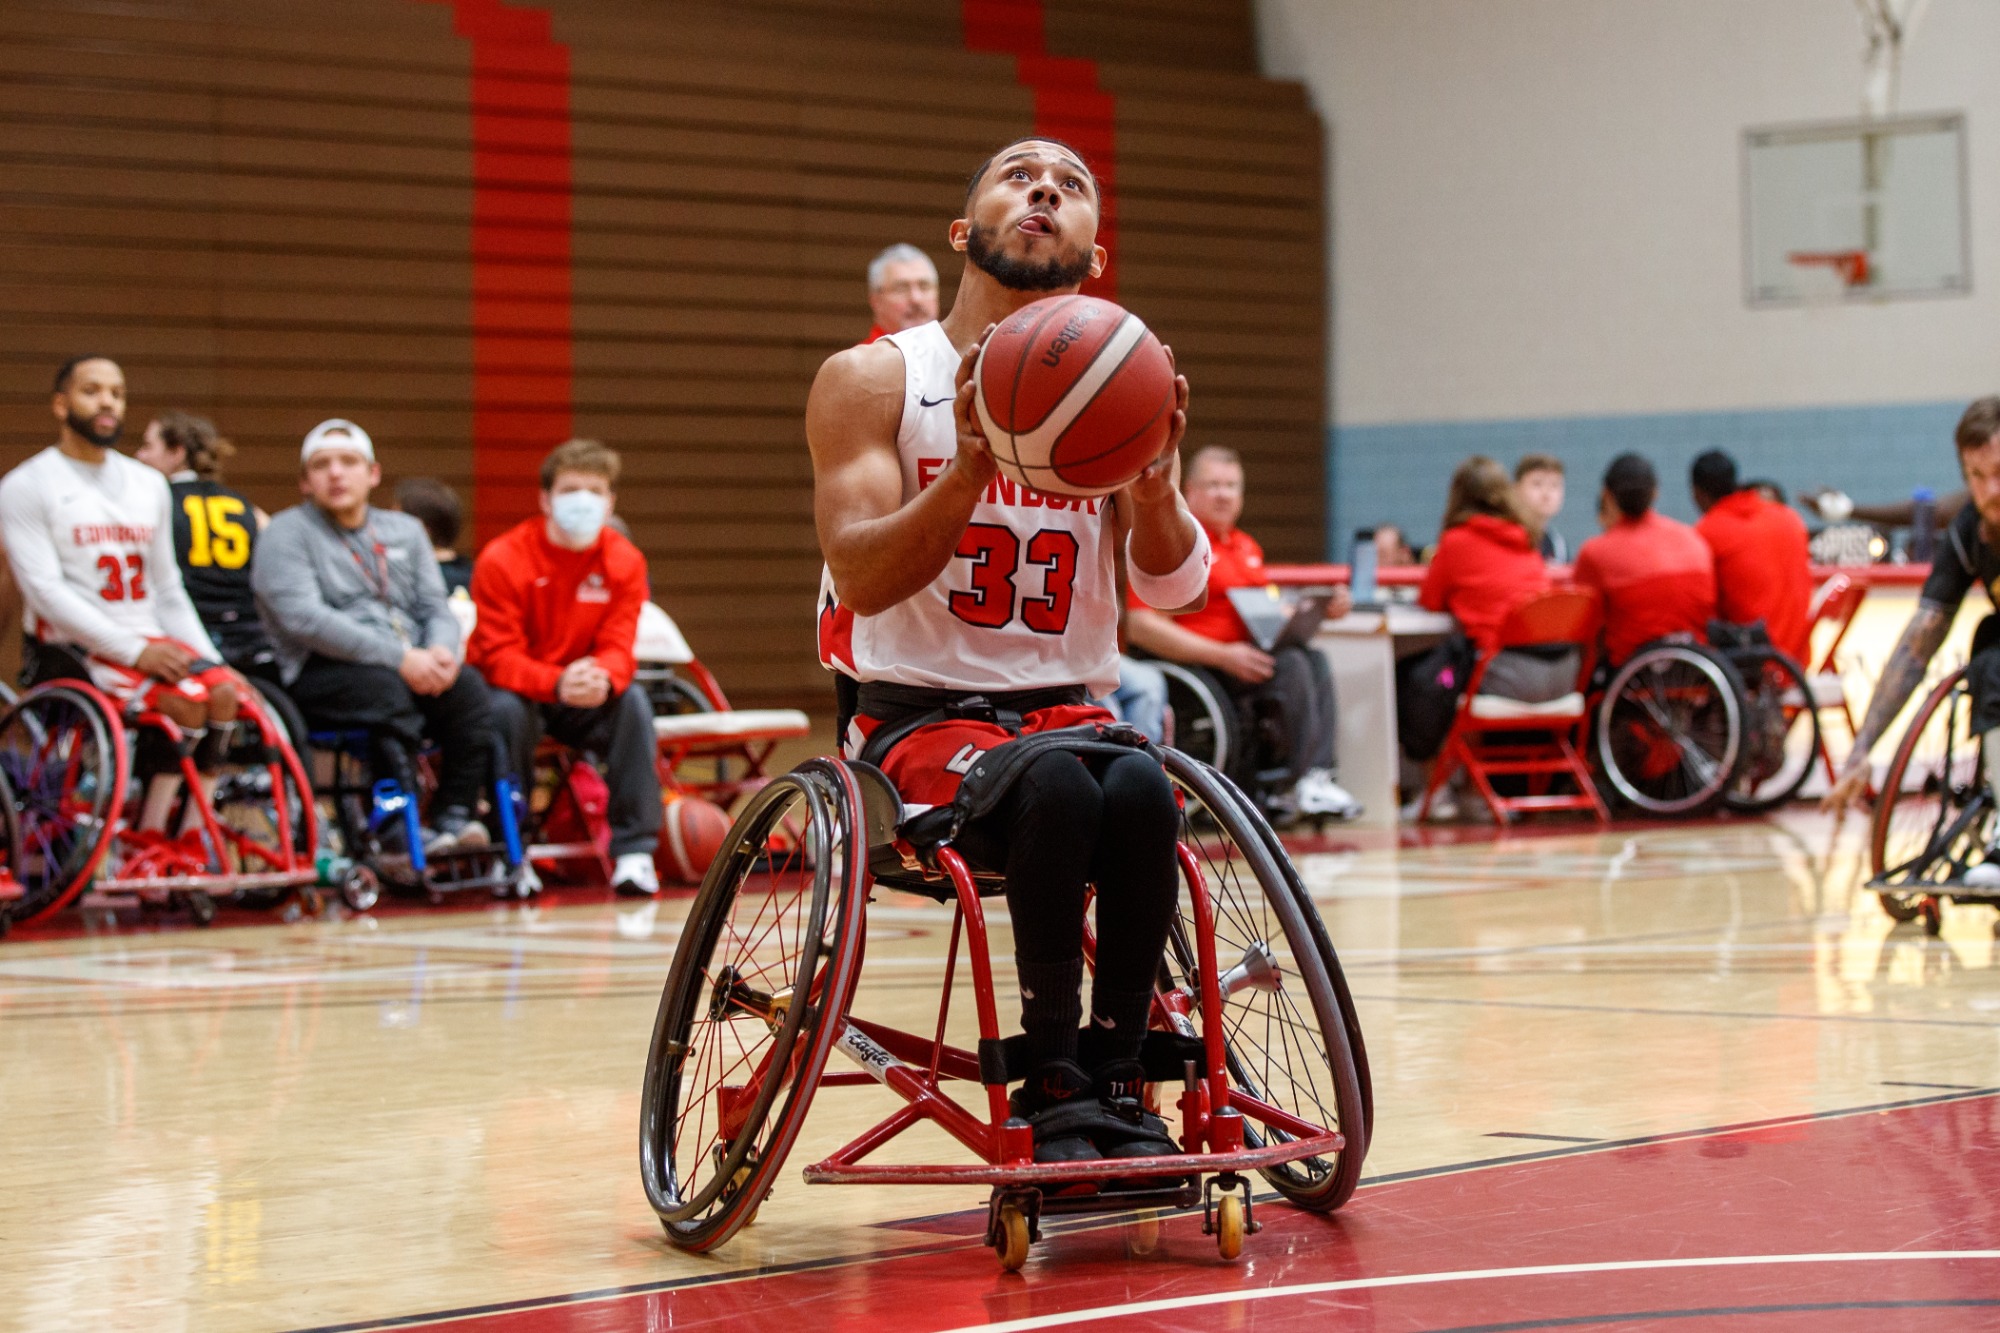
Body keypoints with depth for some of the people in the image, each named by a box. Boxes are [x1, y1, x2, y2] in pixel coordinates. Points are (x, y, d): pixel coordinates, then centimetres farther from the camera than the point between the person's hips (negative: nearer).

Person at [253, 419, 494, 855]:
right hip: (319, 673, -5)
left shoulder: (405, 531, 21)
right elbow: (303, 617, -12)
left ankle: (454, 817, -28)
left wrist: (440, 651, -12)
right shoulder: (287, 533, 3)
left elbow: (436, 607, 14)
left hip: (411, 667, 5)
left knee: (469, 686, -25)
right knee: (387, 688, -36)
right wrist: (397, 657, -20)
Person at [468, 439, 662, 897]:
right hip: (517, 688, -3)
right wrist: (557, 683, -41)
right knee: (506, 707, -36)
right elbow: (499, 657, -20)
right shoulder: (502, 560, -16)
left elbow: (617, 648, -12)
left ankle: (634, 852, -24)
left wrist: (602, 679, -38)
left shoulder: (625, 562, -6)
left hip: (587, 699, 3)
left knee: (633, 701, -27)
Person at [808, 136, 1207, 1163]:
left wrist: (1155, 482, -24)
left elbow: (1177, 589, -2)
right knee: (1056, 784, -35)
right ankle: (1052, 1081, -23)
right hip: (916, 718, -3)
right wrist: (971, 470, -28)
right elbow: (862, 580, -12)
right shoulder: (871, 381, 0)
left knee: (1140, 789, -33)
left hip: (1070, 709, 3)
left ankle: (1116, 1074, -20)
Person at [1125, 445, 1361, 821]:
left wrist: (1320, 609, 12)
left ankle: (1317, 780, -29)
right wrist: (1223, 656, -19)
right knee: (1290, 665, -27)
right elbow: (1141, 627, -14)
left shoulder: (1246, 547, 23)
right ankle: (1299, 786, -25)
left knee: (1316, 660, -19)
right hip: (1192, 665, -8)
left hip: (1246, 657, 8)